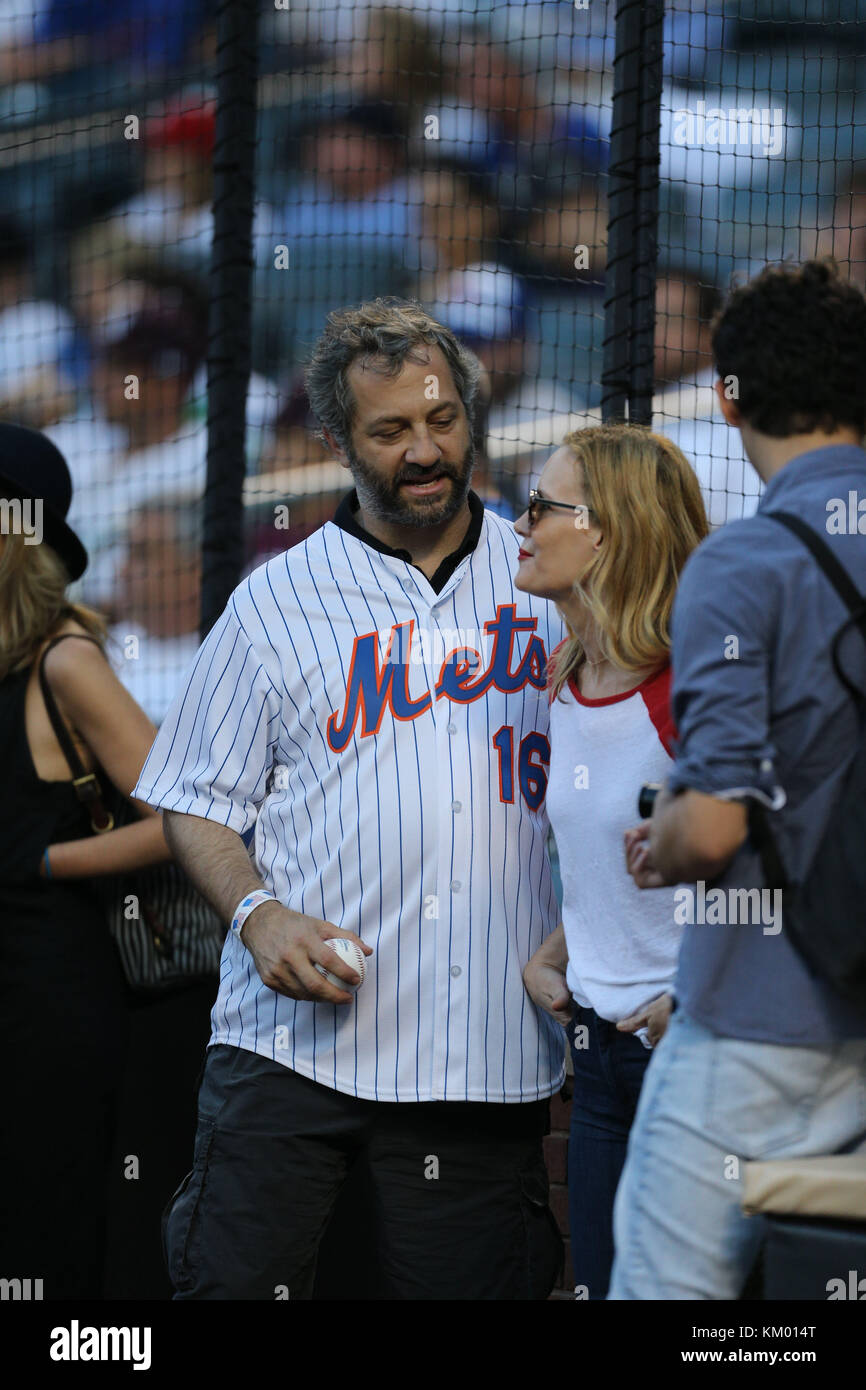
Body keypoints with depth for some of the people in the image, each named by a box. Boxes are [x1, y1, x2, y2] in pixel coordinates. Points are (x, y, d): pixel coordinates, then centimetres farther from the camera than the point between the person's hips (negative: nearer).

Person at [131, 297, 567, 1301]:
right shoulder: (277, 602, 8)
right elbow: (197, 802, 9)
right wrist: (259, 914, -10)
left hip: (491, 1055, 1)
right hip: (295, 1032, -1)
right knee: (234, 1286, -7)